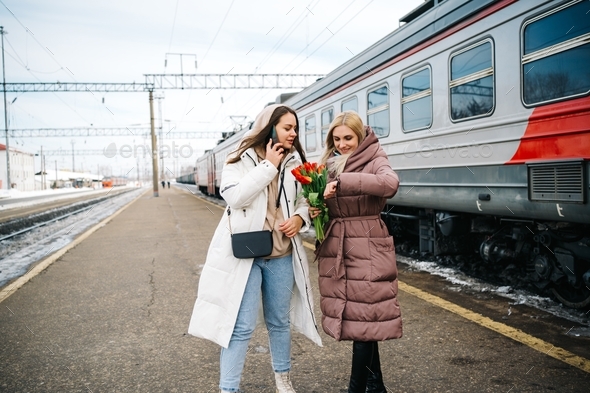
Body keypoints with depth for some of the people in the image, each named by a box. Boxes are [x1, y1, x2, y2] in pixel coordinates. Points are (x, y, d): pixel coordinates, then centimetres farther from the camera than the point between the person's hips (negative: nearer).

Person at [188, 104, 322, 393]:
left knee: (279, 321, 17)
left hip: (282, 255, 4)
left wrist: (299, 218, -9)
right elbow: (234, 197, -19)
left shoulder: (295, 163, 7)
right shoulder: (240, 160, -4)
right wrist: (268, 167, -16)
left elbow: (304, 201, 13)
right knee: (241, 326, -3)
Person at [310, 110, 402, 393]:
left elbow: (390, 183, -29)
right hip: (336, 249, 6)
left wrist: (343, 182, -32)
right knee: (364, 316, 14)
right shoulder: (330, 164, 12)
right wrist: (314, 210, -8)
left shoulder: (374, 160, -6)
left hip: (366, 249, -5)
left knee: (363, 317, -1)